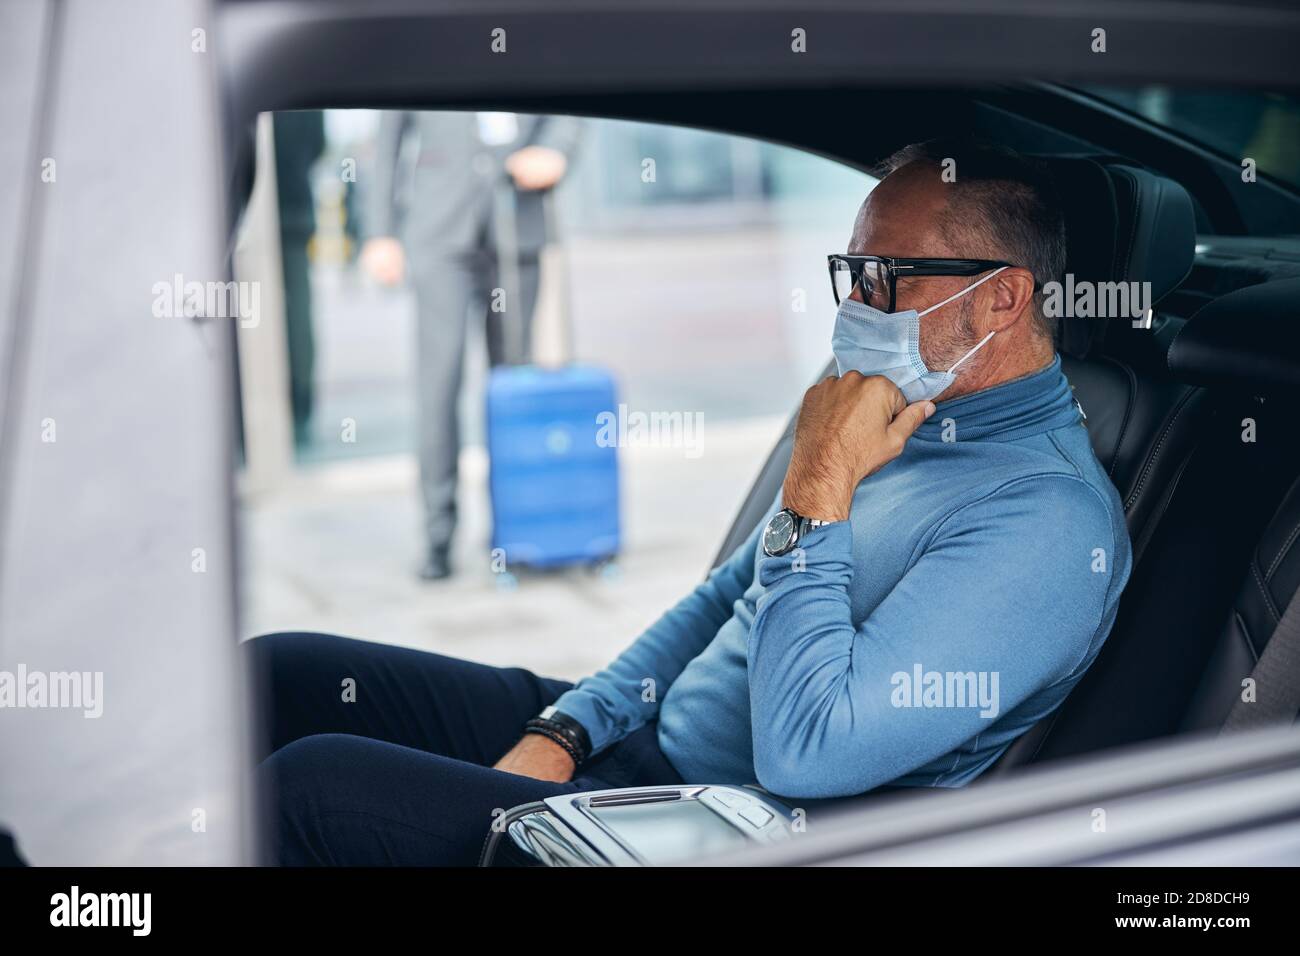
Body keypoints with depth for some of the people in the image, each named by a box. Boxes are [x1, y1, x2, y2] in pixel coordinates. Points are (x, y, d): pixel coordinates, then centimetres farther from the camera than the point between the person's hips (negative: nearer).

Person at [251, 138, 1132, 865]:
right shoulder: (901, 420, 9)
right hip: (640, 733, 9)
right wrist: (563, 733, 4)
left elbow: (804, 755, -28)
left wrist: (815, 495, -22)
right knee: (279, 672, 3)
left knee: (309, 786, -20)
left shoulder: (1049, 517, -20)